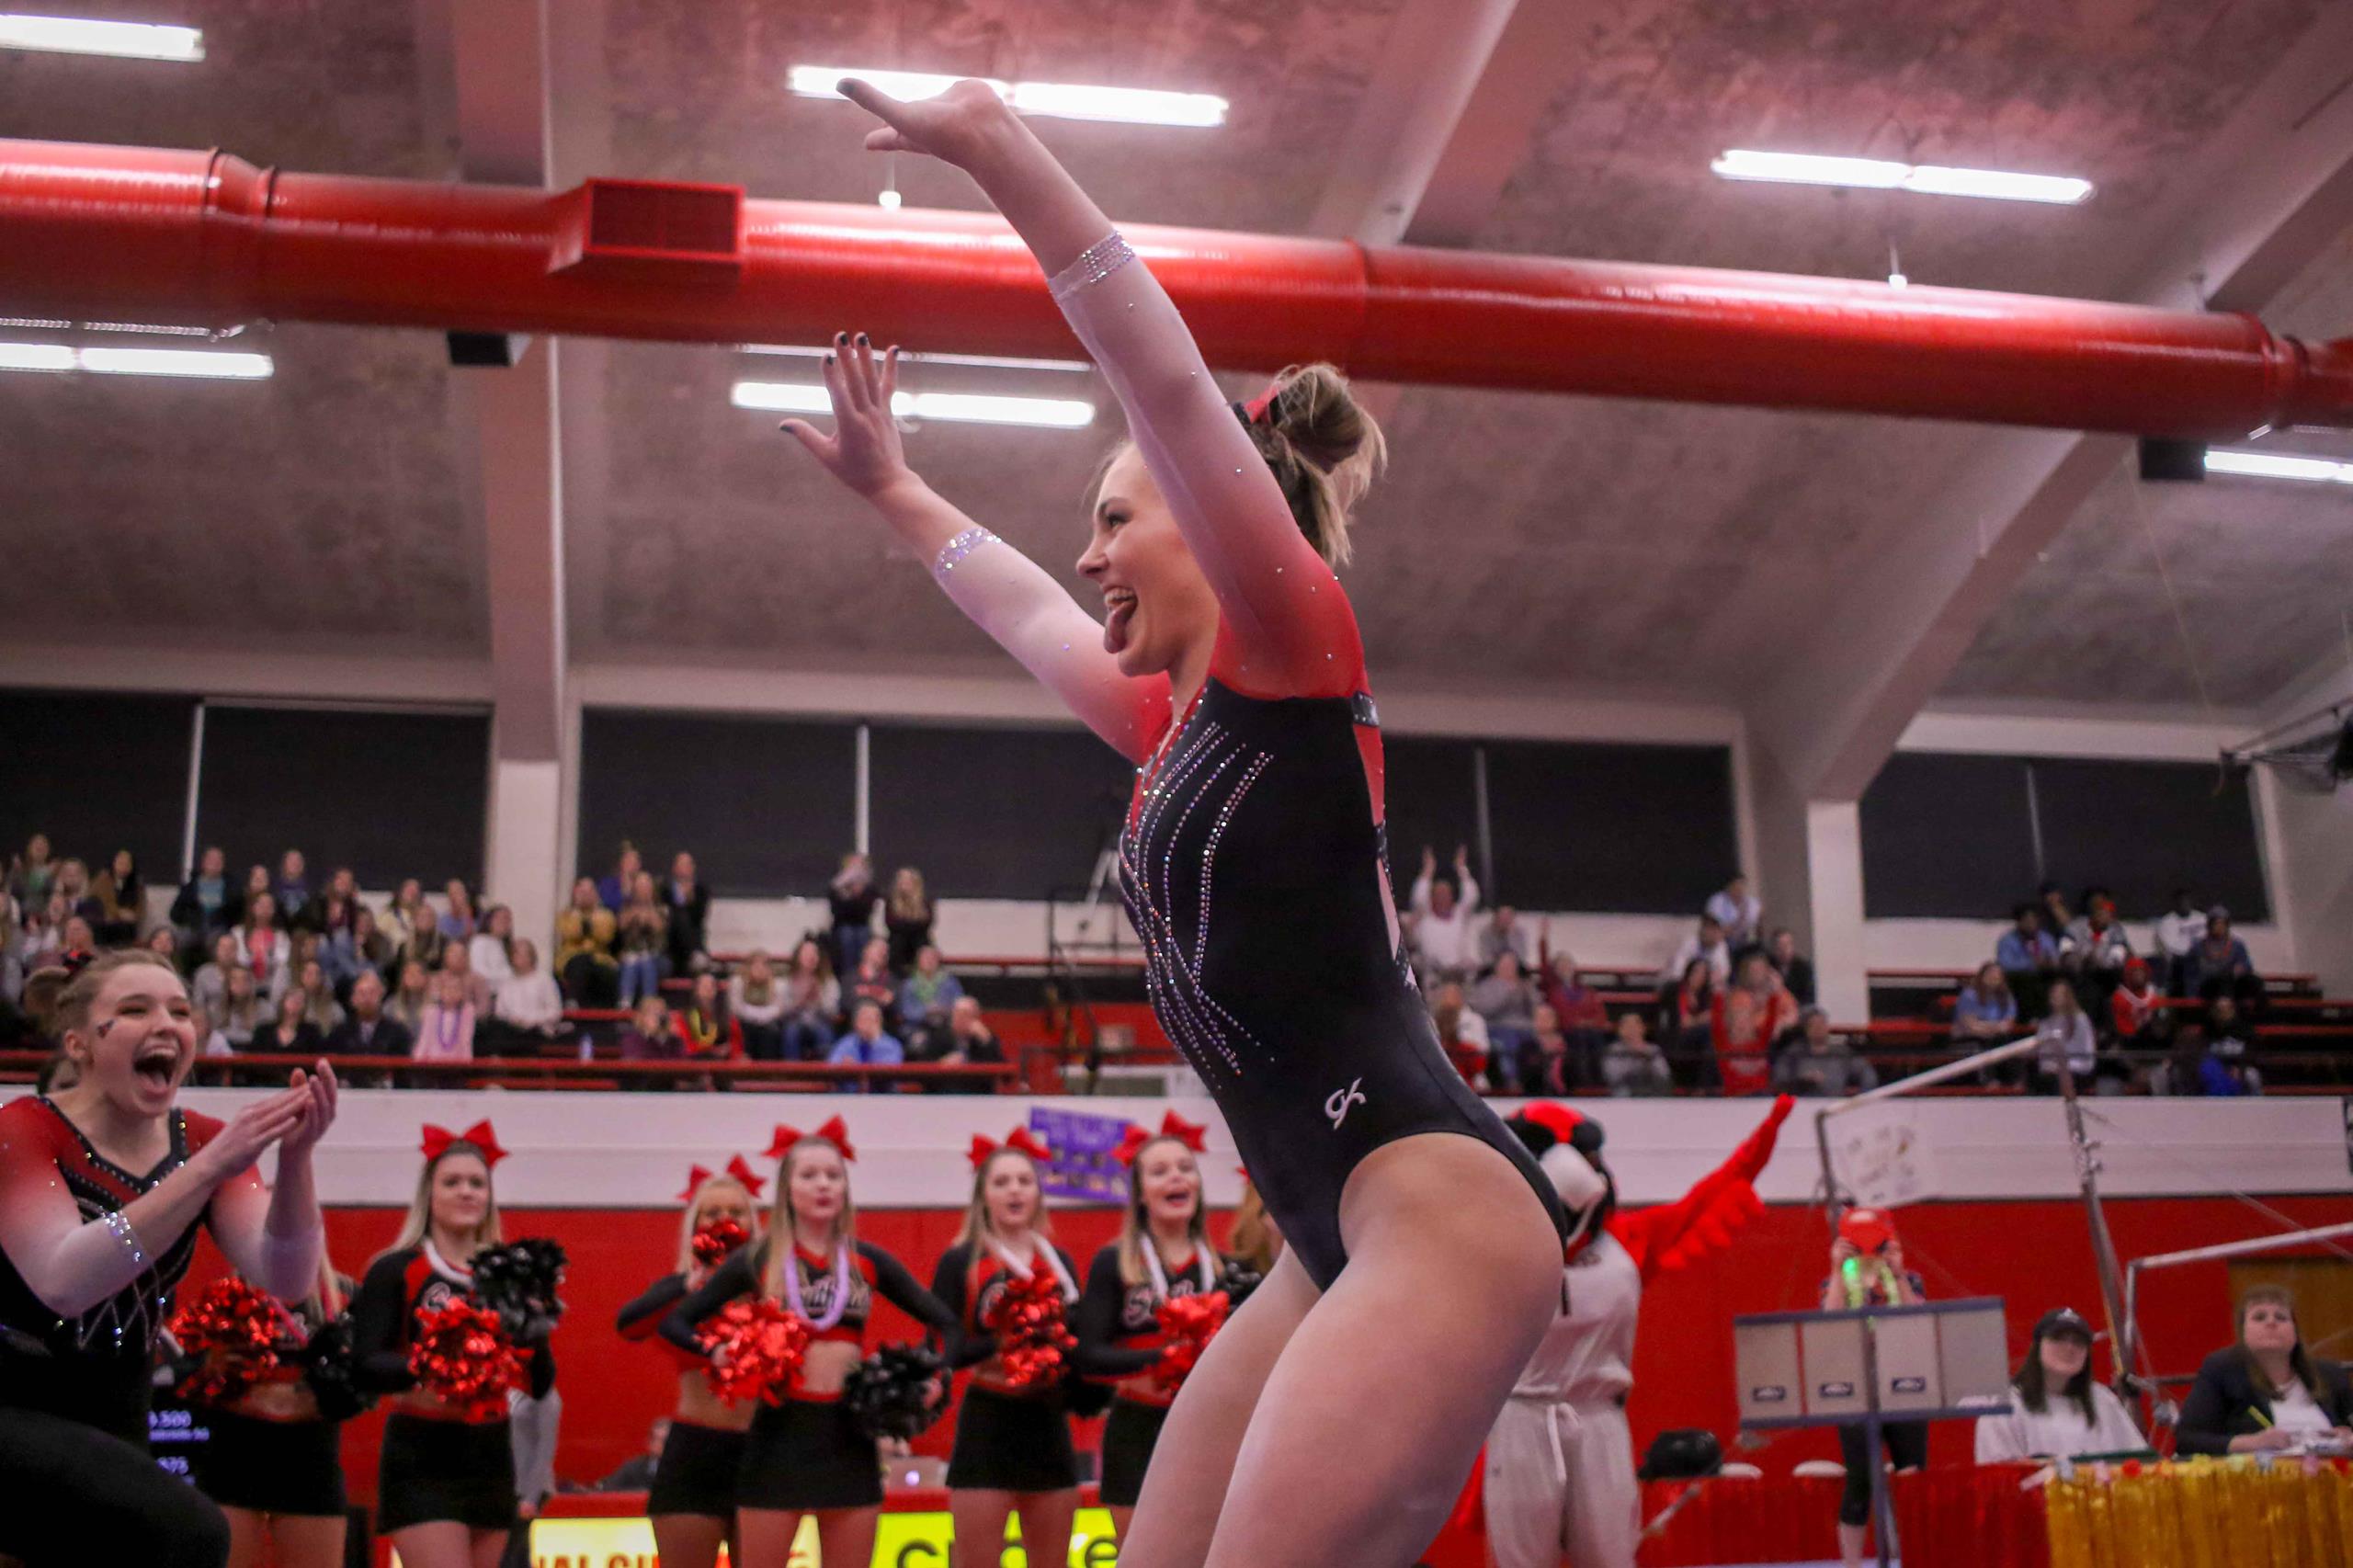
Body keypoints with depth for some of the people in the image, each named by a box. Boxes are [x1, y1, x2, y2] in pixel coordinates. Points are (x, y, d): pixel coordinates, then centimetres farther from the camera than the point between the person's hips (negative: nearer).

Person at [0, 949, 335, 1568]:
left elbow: (285, 1279, -14)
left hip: (109, 1421, 7)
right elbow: (62, 1282, -32)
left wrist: (293, 1160, -32)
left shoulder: (201, 1141, 1)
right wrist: (207, 1169, -39)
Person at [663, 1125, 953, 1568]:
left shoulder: (868, 1260, 8)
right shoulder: (757, 1260, 2)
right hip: (780, 1429, -2)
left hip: (849, 1432, 2)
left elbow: (944, 1322, 14)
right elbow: (674, 1321, 1)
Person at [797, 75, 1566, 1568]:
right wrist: (894, 491, 49)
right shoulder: (1180, 726, 21)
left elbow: (1173, 384, -12)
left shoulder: (1293, 653, -2)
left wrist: (1002, 147, -13)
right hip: (1342, 1246, 10)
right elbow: (1027, 611, 39)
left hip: (1441, 1211, -9)